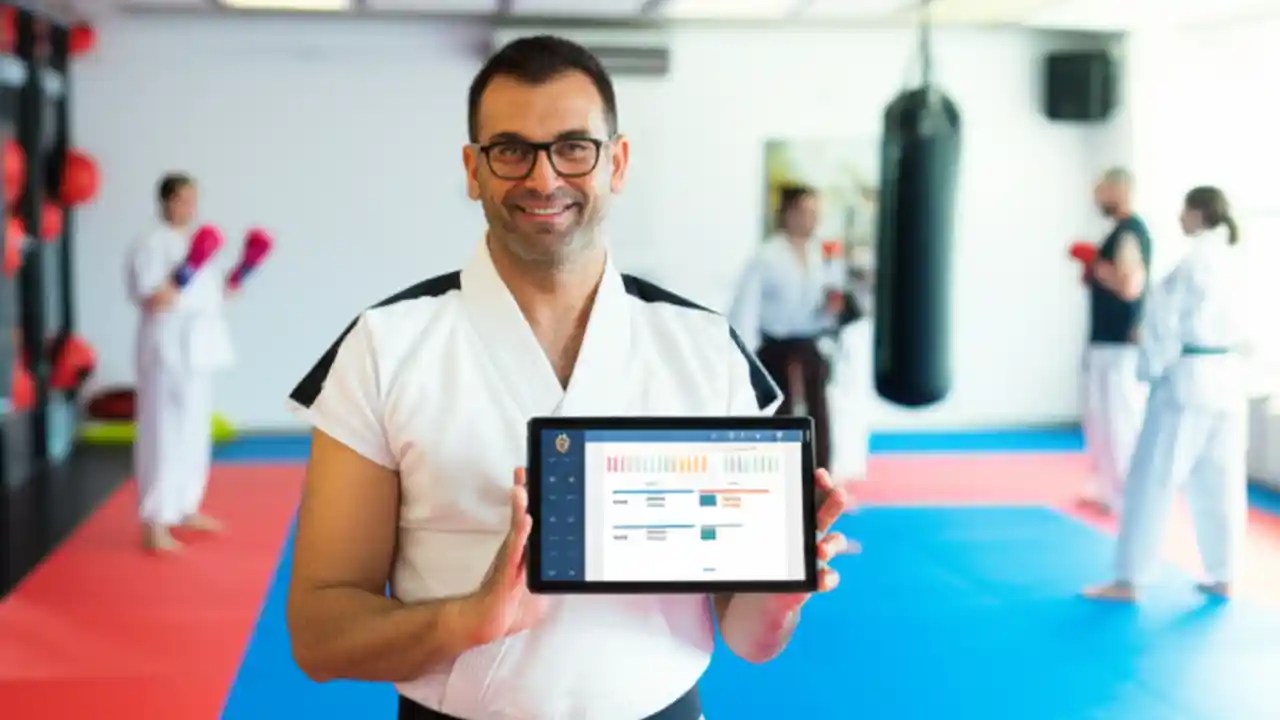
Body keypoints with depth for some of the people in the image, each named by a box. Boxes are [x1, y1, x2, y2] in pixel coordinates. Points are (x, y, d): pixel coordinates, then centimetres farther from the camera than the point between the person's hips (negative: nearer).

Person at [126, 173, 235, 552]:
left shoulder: (196, 242, 15)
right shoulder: (152, 244, -11)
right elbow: (153, 301, -19)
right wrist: (182, 276, -29)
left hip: (198, 346, 9)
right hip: (169, 347, -9)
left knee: (195, 429, 16)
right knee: (164, 432, -9)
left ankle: (186, 507, 30)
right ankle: (154, 522, -6)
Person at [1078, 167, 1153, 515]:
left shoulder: (1129, 232, -15)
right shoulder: (1128, 230, 16)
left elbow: (1129, 286, -26)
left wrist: (1095, 266, -14)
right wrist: (1096, 273, 11)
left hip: (1122, 344, -10)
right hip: (1109, 341, 10)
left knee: (1122, 422, -7)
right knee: (1102, 421, 16)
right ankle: (1110, 490, 25)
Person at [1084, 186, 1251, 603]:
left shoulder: (1192, 263, -13)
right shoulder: (1234, 262, 10)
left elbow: (1166, 319, -11)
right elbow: (1241, 326, 15)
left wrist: (1153, 369, -2)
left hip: (1188, 379, -8)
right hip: (1228, 379, 8)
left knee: (1153, 479, -2)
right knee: (1220, 483, 12)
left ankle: (1130, 580, 1)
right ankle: (1222, 577, 17)